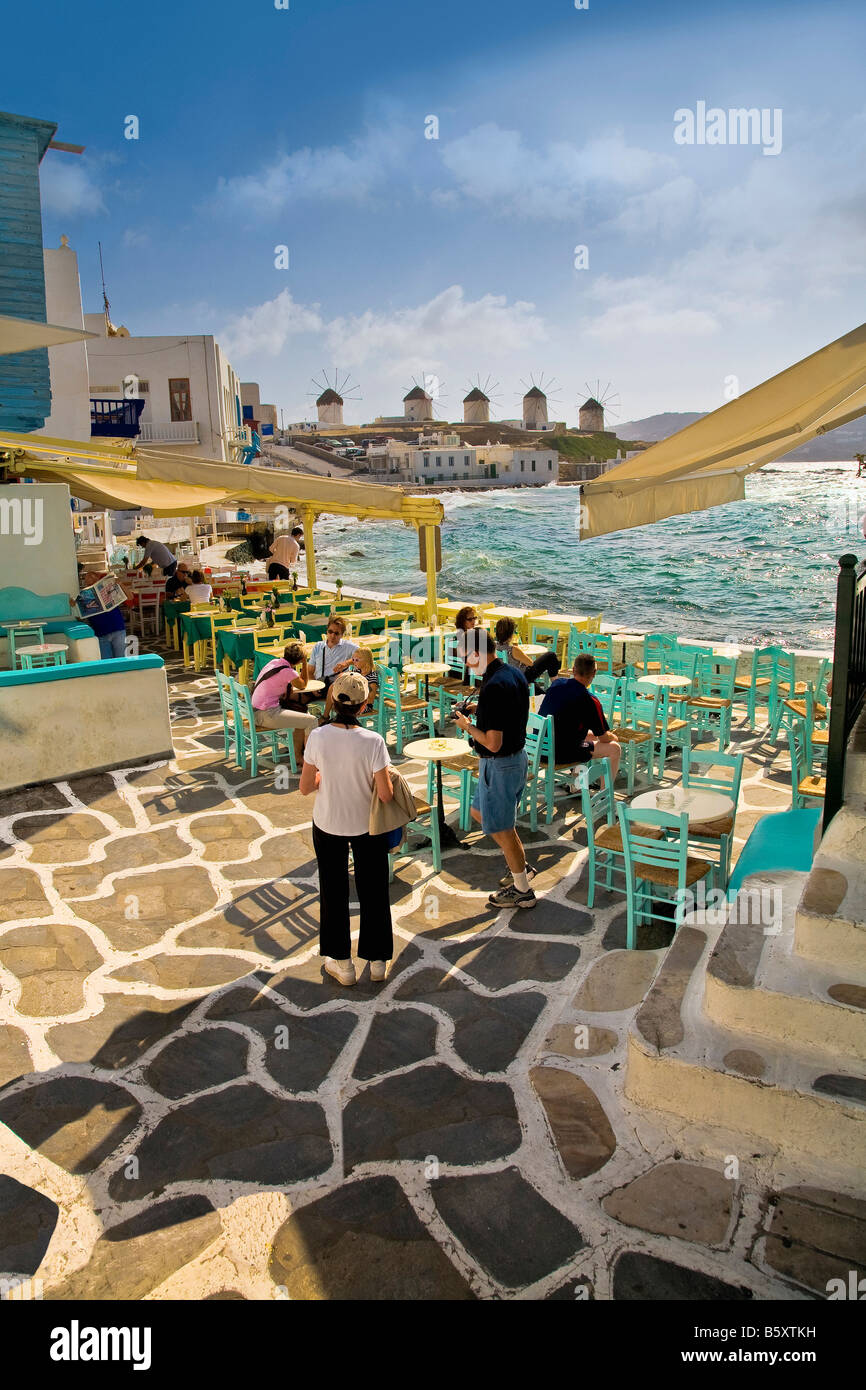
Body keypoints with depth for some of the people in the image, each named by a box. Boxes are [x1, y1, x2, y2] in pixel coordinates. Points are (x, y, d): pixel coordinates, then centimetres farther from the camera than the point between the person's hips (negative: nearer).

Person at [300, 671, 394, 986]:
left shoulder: (318, 737, -18)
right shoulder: (372, 741, -23)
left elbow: (305, 788, -10)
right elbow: (385, 794, -19)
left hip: (328, 825, 1)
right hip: (367, 826, -1)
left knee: (333, 891, 19)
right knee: (372, 890, 18)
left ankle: (342, 963, 30)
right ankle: (377, 961, 32)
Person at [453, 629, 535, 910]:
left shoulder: (493, 687, -28)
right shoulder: (514, 674, 3)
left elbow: (493, 743, -27)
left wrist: (468, 725, -13)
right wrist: (480, 711, 12)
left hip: (499, 765, -10)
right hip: (518, 757, 10)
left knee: (502, 829, 7)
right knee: (480, 812, 25)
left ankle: (522, 891, 22)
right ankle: (520, 867, 34)